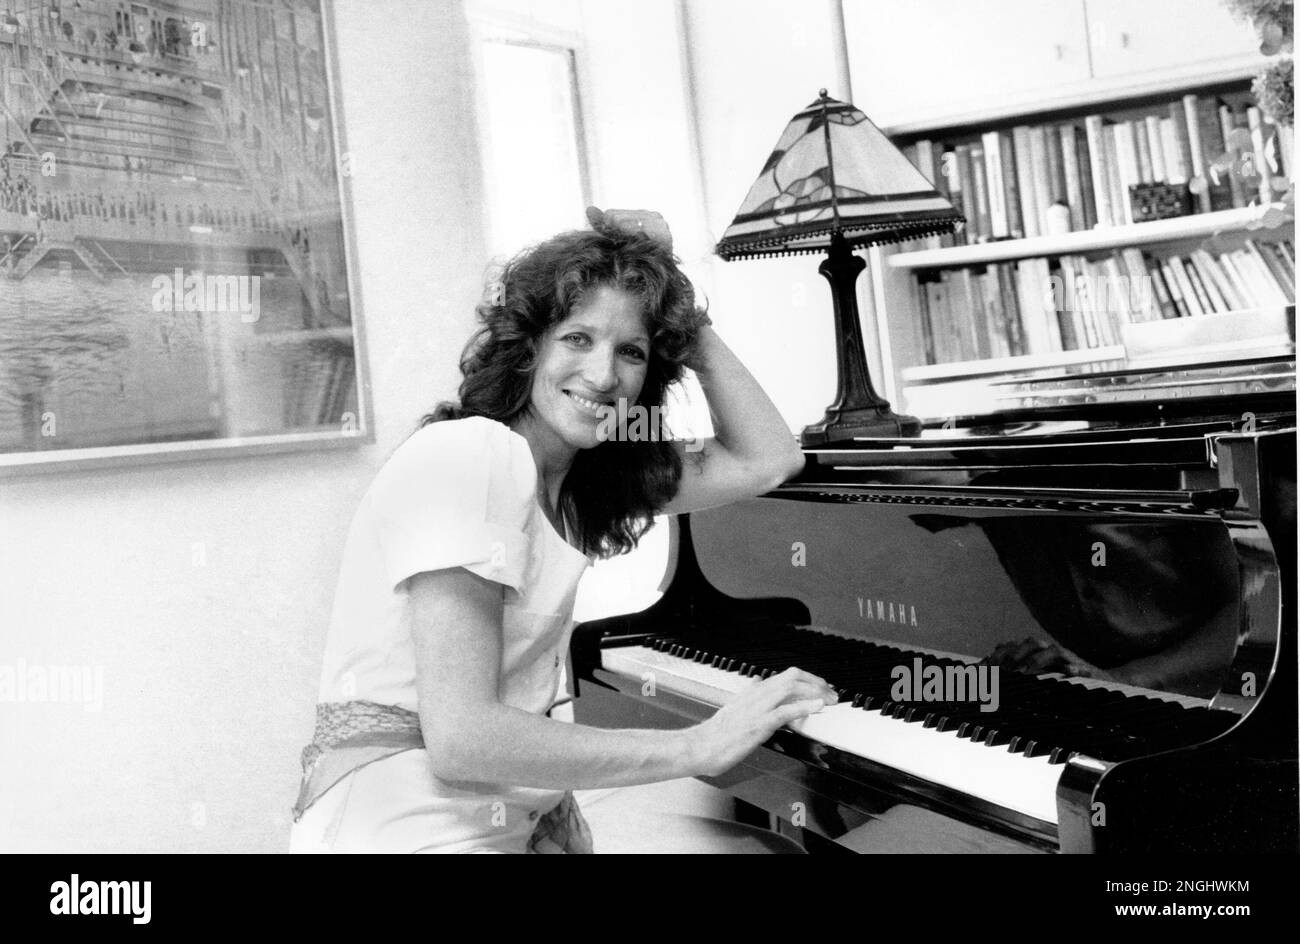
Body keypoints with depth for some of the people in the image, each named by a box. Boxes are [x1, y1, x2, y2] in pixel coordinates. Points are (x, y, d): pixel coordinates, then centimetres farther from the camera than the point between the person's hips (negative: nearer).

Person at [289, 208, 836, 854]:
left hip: (526, 813, 8)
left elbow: (767, 462, 6)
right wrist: (699, 746, -21)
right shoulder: (463, 456, -18)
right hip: (406, 824, -8)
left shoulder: (579, 479, 8)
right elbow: (461, 738, -23)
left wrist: (674, 298, 1)